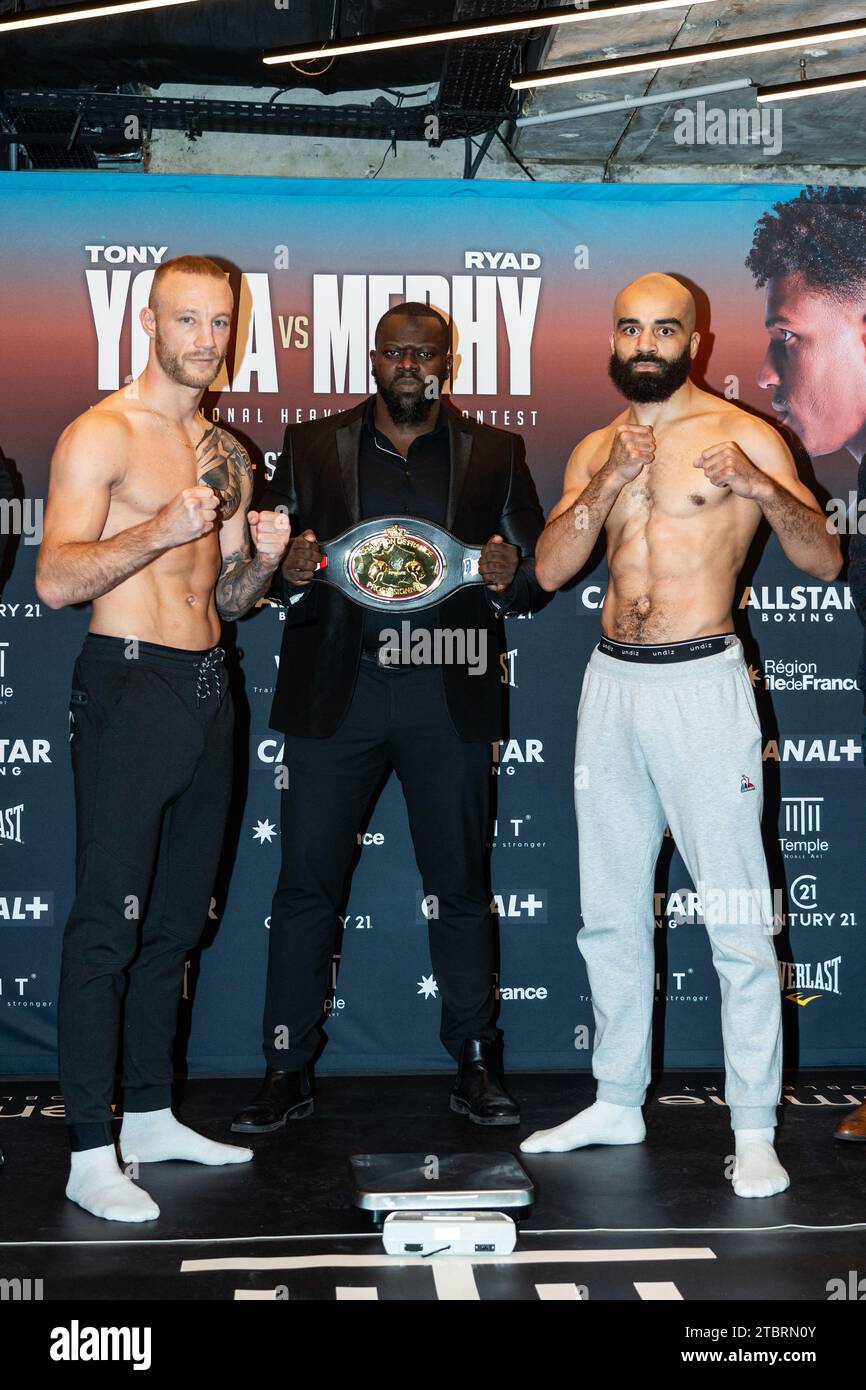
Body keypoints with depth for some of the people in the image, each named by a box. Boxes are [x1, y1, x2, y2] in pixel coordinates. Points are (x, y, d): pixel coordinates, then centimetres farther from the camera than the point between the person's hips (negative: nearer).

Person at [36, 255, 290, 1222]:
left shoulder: (227, 453, 16)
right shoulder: (101, 435, -6)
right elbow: (55, 580, -14)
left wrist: (263, 557, 1)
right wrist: (160, 530, -25)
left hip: (207, 688, 8)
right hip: (130, 684, -7)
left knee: (176, 919, 13)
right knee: (107, 924, -6)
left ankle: (150, 1116, 24)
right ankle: (90, 1153, 0)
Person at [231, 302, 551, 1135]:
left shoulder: (494, 454, 11)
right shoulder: (311, 448, 10)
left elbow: (541, 571, 10)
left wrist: (510, 577, -13)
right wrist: (289, 573, -16)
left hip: (448, 698, 0)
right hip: (336, 694, 0)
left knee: (459, 886, 7)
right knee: (307, 881, 1)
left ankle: (475, 1068, 18)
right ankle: (287, 1072, 11)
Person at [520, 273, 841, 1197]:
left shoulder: (742, 435, -1)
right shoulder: (595, 450, 13)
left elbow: (825, 560, -6)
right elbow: (549, 569, 2)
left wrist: (760, 490, -24)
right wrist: (609, 482, -11)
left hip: (701, 681, -5)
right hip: (611, 681, 6)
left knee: (736, 920, -5)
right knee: (610, 912, 13)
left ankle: (754, 1132, 4)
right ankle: (617, 1103, 27)